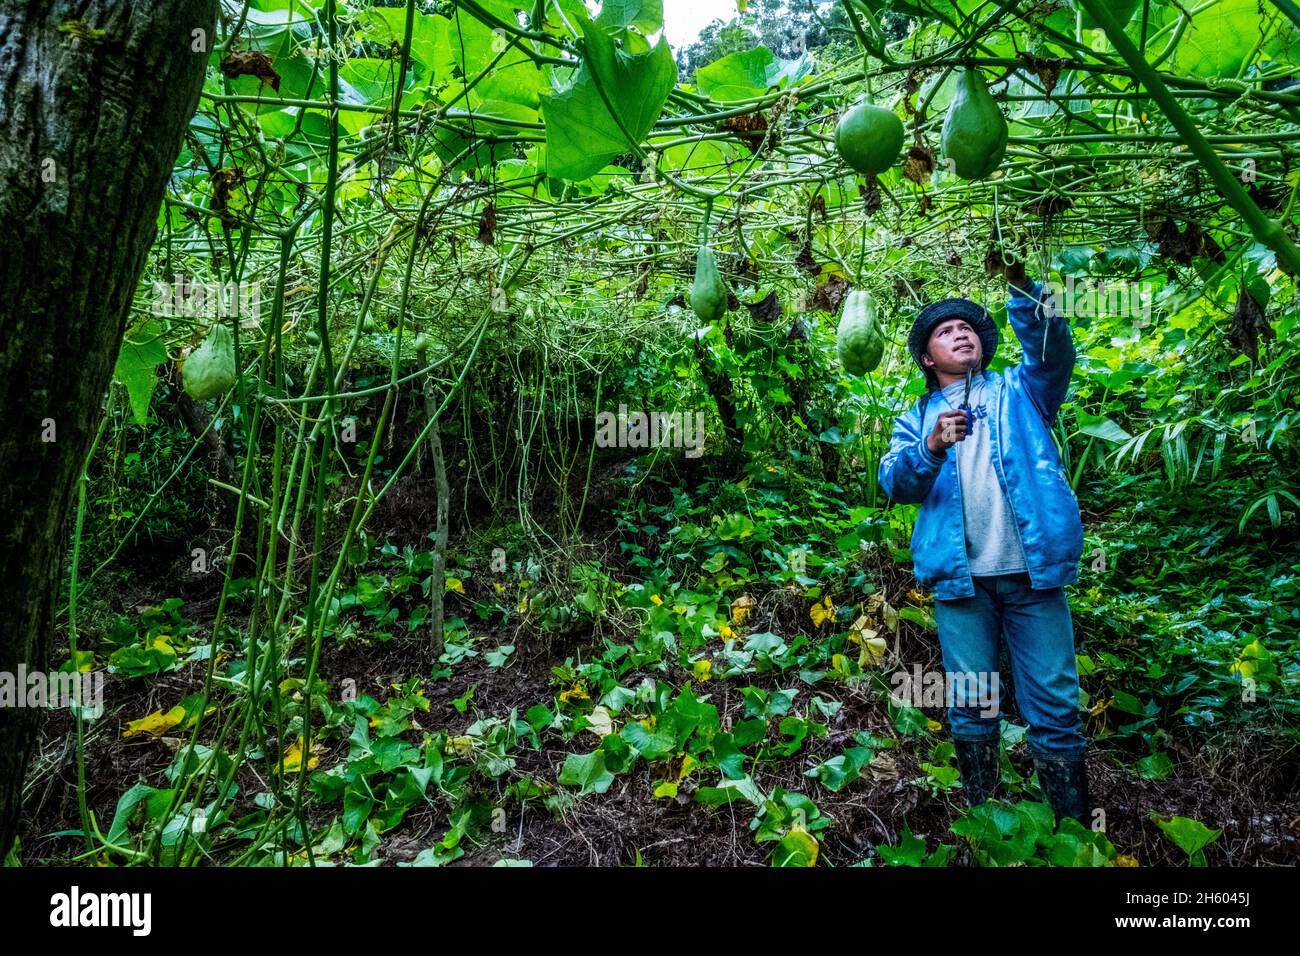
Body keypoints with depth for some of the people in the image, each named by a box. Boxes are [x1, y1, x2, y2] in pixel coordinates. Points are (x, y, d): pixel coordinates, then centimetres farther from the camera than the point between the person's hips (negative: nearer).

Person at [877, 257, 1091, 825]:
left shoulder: (1018, 391, 14)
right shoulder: (917, 419, 15)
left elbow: (1054, 351, -7)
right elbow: (894, 484, 0)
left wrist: (1019, 284, -20)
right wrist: (932, 447, -19)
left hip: (1033, 571, -1)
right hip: (960, 578, 1)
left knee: (1055, 706, 1)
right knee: (970, 705, 8)